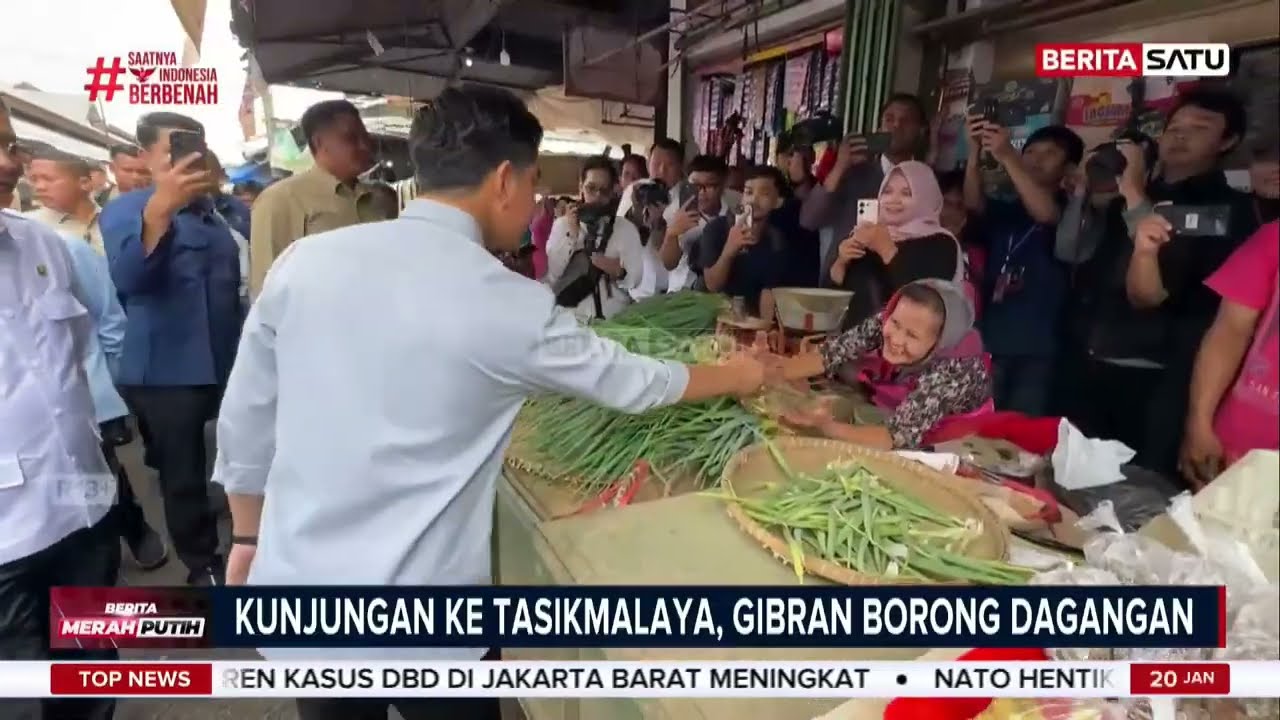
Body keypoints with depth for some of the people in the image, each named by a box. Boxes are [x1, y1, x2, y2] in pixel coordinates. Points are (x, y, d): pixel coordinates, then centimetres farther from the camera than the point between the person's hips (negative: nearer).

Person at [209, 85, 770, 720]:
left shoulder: (303, 260, -5)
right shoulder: (507, 305, -16)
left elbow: (244, 420, 3)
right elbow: (630, 382, -2)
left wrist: (249, 536, 19)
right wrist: (737, 377, 15)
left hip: (297, 589, 5)